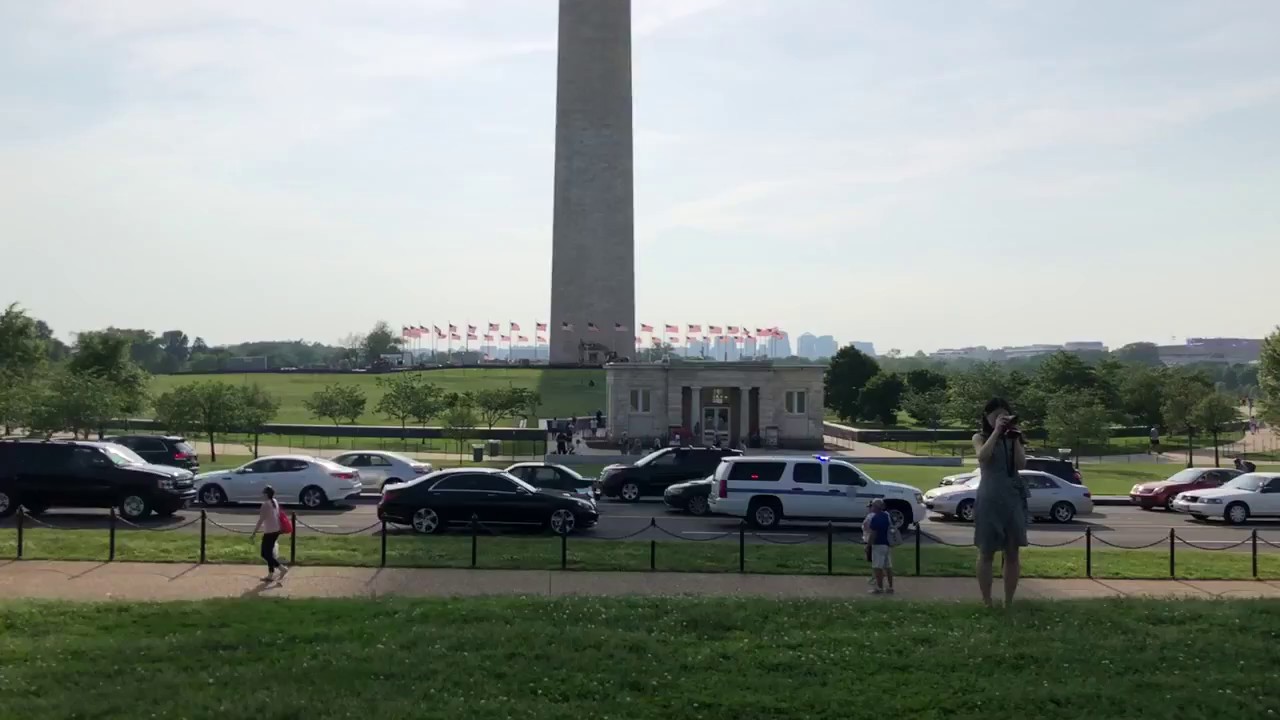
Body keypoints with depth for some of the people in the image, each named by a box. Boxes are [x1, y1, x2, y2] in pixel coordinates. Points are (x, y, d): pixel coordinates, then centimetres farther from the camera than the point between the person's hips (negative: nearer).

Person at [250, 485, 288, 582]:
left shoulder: (265, 505, -18)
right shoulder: (275, 502, 8)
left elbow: (260, 520, -19)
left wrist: (254, 534, -17)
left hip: (269, 532, -9)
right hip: (276, 531, 9)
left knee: (265, 554, -1)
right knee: (269, 553, 15)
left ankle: (282, 568, -7)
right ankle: (270, 575, 18)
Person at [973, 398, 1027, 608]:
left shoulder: (1014, 439, 11)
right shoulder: (980, 437, 3)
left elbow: (1021, 465, -4)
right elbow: (983, 457, -18)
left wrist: (1014, 437, -9)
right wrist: (996, 431, -17)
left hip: (1013, 498, 3)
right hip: (990, 499, -3)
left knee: (1012, 553, 4)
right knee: (986, 552, 1)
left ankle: (1008, 602, 10)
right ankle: (986, 603, 6)